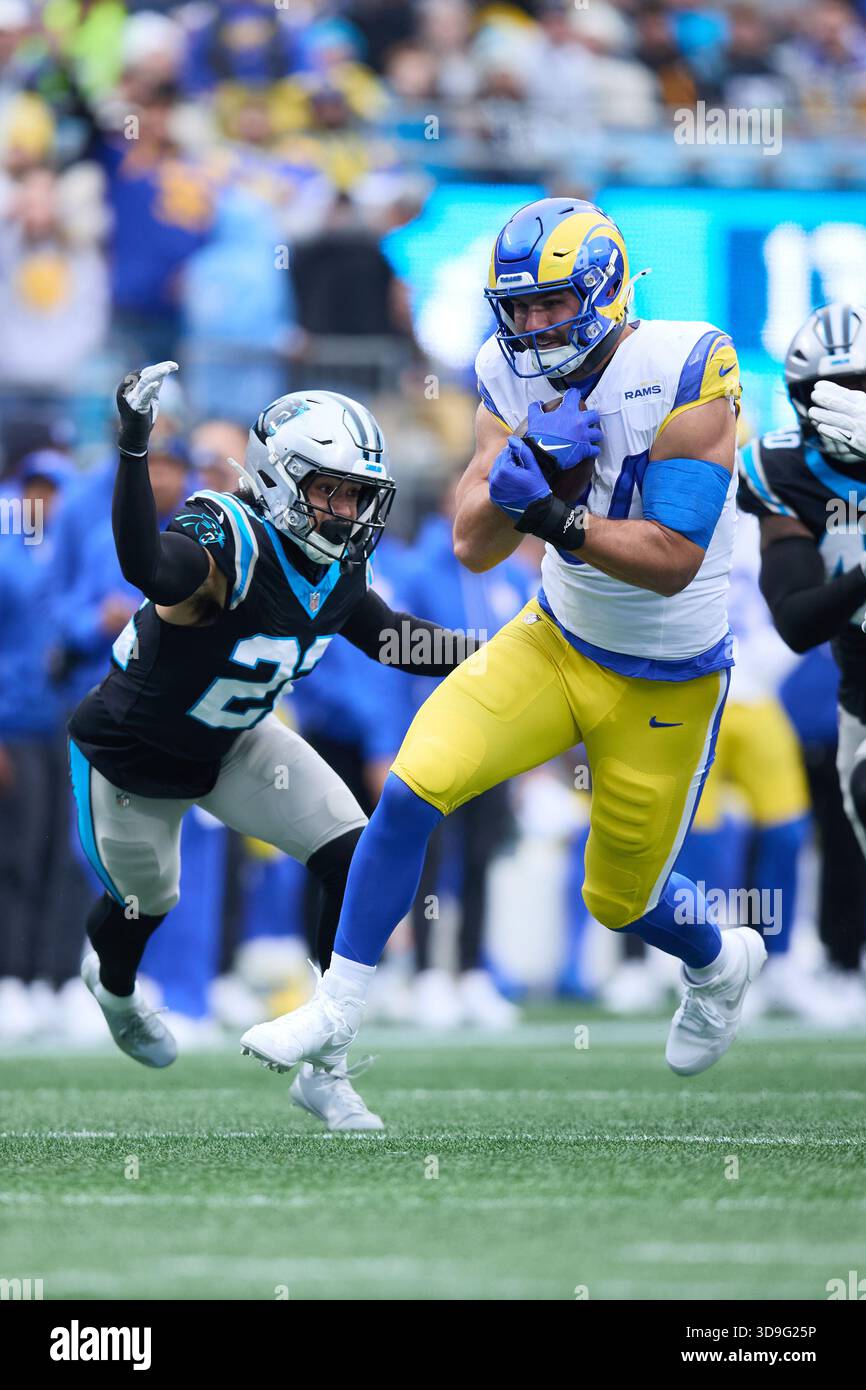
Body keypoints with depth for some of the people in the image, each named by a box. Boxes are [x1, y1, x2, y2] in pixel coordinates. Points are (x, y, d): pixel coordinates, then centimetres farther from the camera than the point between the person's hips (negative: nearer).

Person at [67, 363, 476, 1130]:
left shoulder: (339, 567, -12)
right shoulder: (228, 545, -37)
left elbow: (382, 633, 9)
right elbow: (147, 566, -60)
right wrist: (134, 449, -73)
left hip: (232, 746, 6)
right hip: (131, 756, -6)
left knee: (354, 860, -11)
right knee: (145, 901, 20)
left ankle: (325, 1064, 1)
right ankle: (114, 986, 61)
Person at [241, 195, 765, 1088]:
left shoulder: (685, 371, -25)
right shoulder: (515, 378, -8)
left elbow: (673, 559, -28)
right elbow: (472, 546, -11)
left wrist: (552, 516, -36)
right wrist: (528, 461, -29)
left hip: (666, 682, -4)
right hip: (557, 643, 4)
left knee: (621, 901, 12)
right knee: (414, 786, -16)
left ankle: (721, 964, 48)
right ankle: (336, 1013, -3)